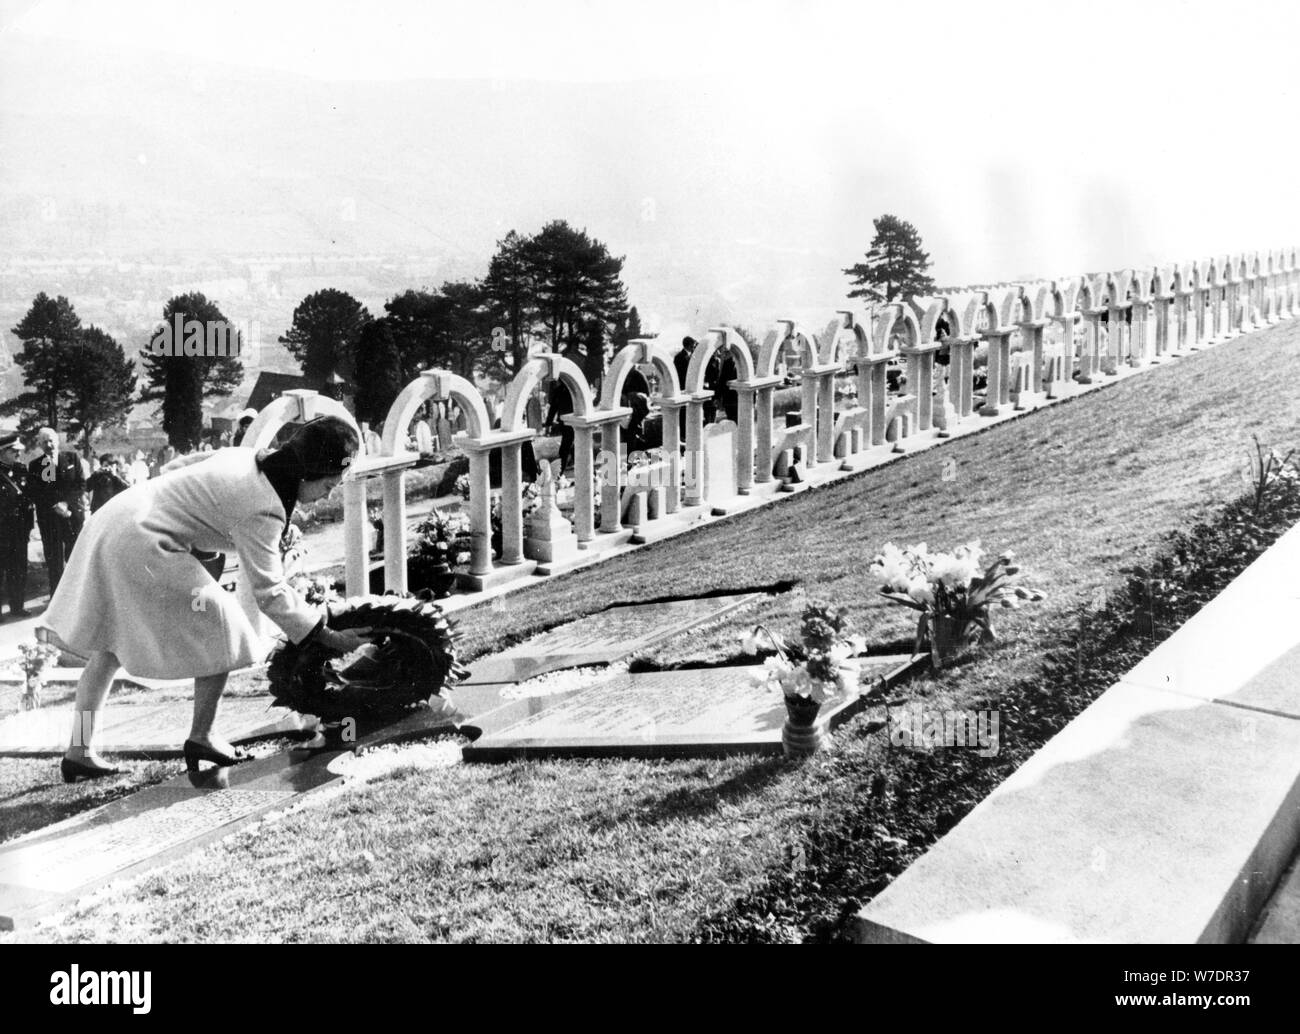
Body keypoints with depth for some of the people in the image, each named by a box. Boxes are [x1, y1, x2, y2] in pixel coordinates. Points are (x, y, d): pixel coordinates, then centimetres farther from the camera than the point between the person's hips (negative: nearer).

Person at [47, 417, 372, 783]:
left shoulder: (250, 457, 5)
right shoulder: (261, 510, -20)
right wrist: (329, 637, -19)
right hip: (142, 548, -10)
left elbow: (180, 466, 17)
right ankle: (201, 738, 11)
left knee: (109, 644, 16)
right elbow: (268, 590, -21)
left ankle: (79, 751, 20)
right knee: (221, 634, -2)